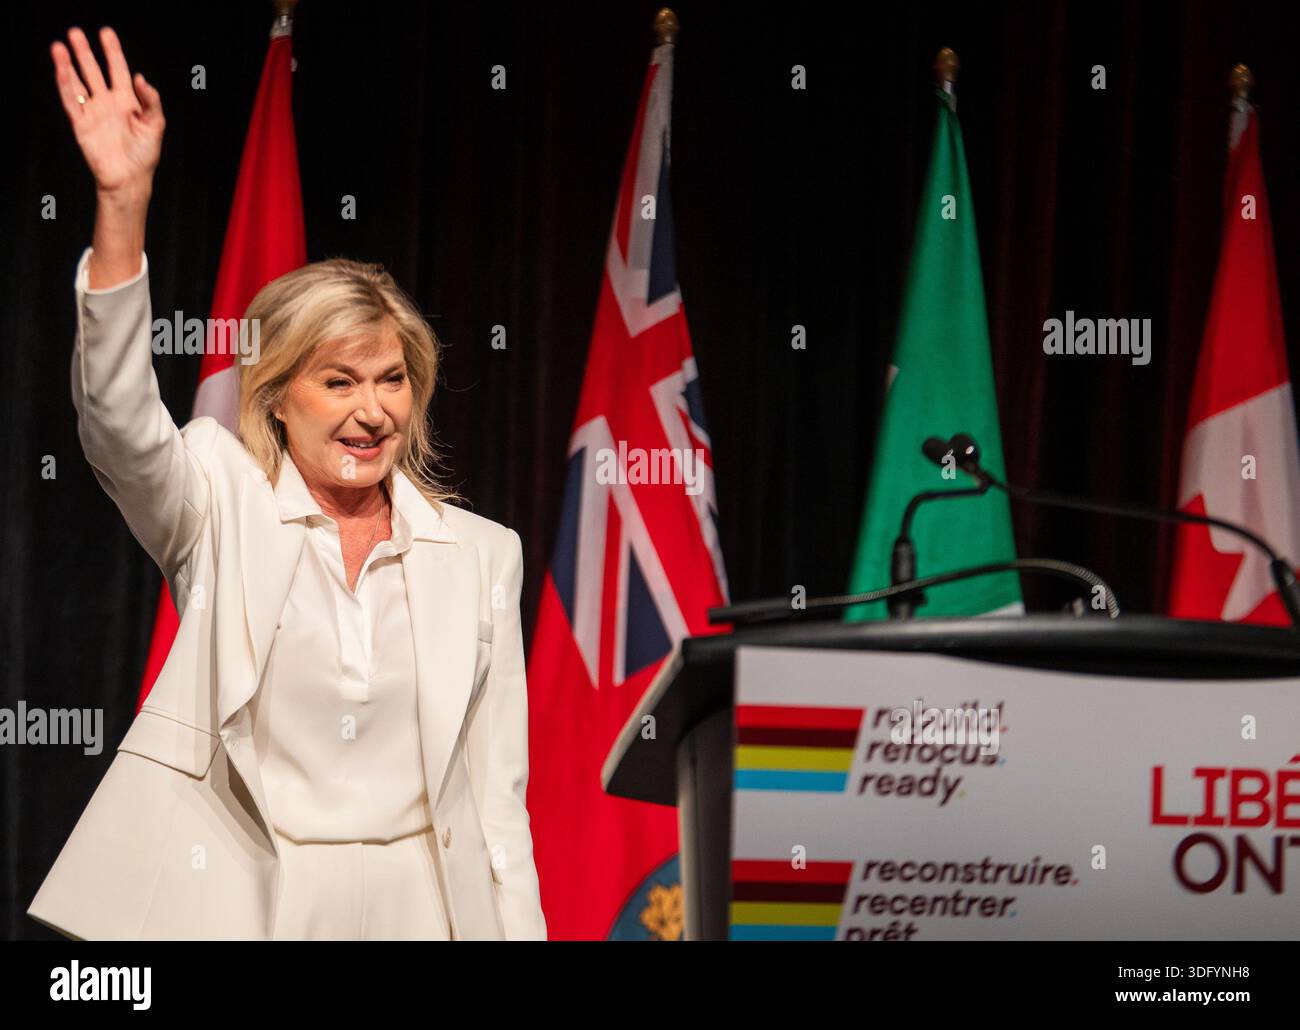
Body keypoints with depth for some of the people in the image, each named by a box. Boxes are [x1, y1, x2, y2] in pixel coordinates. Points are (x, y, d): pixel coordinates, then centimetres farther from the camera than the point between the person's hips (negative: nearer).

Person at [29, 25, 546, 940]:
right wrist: (122, 205, -29)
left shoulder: (480, 555, 8)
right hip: (240, 902, -2)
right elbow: (120, 423, -19)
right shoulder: (224, 508, 1)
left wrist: (522, 933, 2)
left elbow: (497, 796, 9)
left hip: (418, 907, 2)